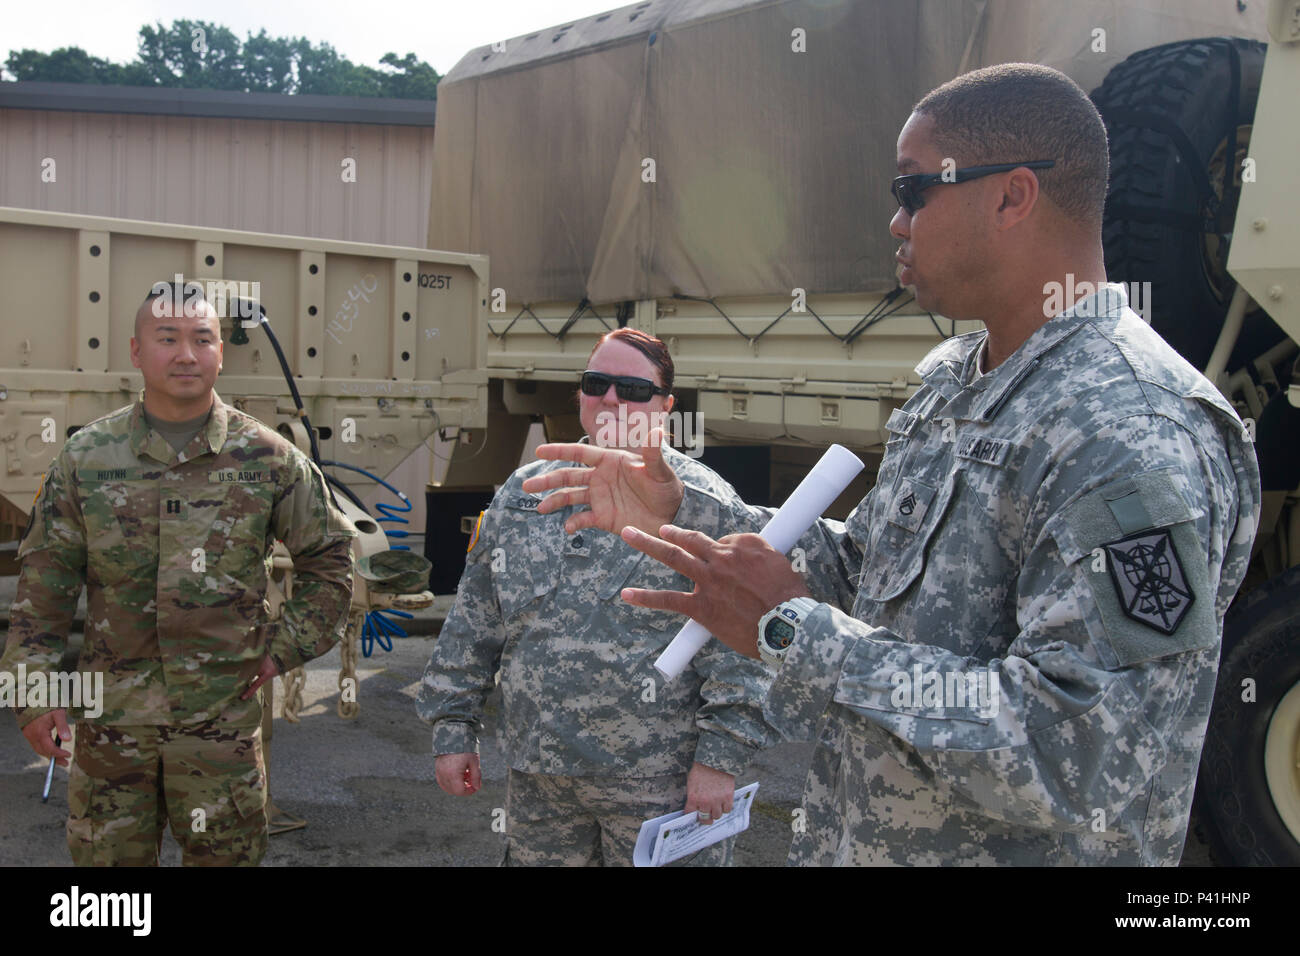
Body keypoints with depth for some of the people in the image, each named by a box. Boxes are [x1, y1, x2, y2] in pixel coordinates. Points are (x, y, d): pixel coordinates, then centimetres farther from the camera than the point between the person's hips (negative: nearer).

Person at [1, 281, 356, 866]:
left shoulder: (267, 458, -2)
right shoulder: (87, 458, 1)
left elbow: (329, 554, 8)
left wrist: (287, 646, 3)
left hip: (223, 714, 0)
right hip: (112, 715, 1)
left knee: (227, 854, 11)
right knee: (106, 852, 12)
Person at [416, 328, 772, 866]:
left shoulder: (703, 502, -5)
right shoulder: (525, 492, 9)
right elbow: (473, 623, 12)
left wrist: (721, 756, -14)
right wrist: (454, 727, 10)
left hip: (661, 782, -4)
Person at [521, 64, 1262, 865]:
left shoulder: (1137, 439, -25)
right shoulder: (953, 379, 6)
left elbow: (1072, 756, -31)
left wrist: (789, 628, -27)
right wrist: (682, 514, 6)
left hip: (1016, 845, -8)